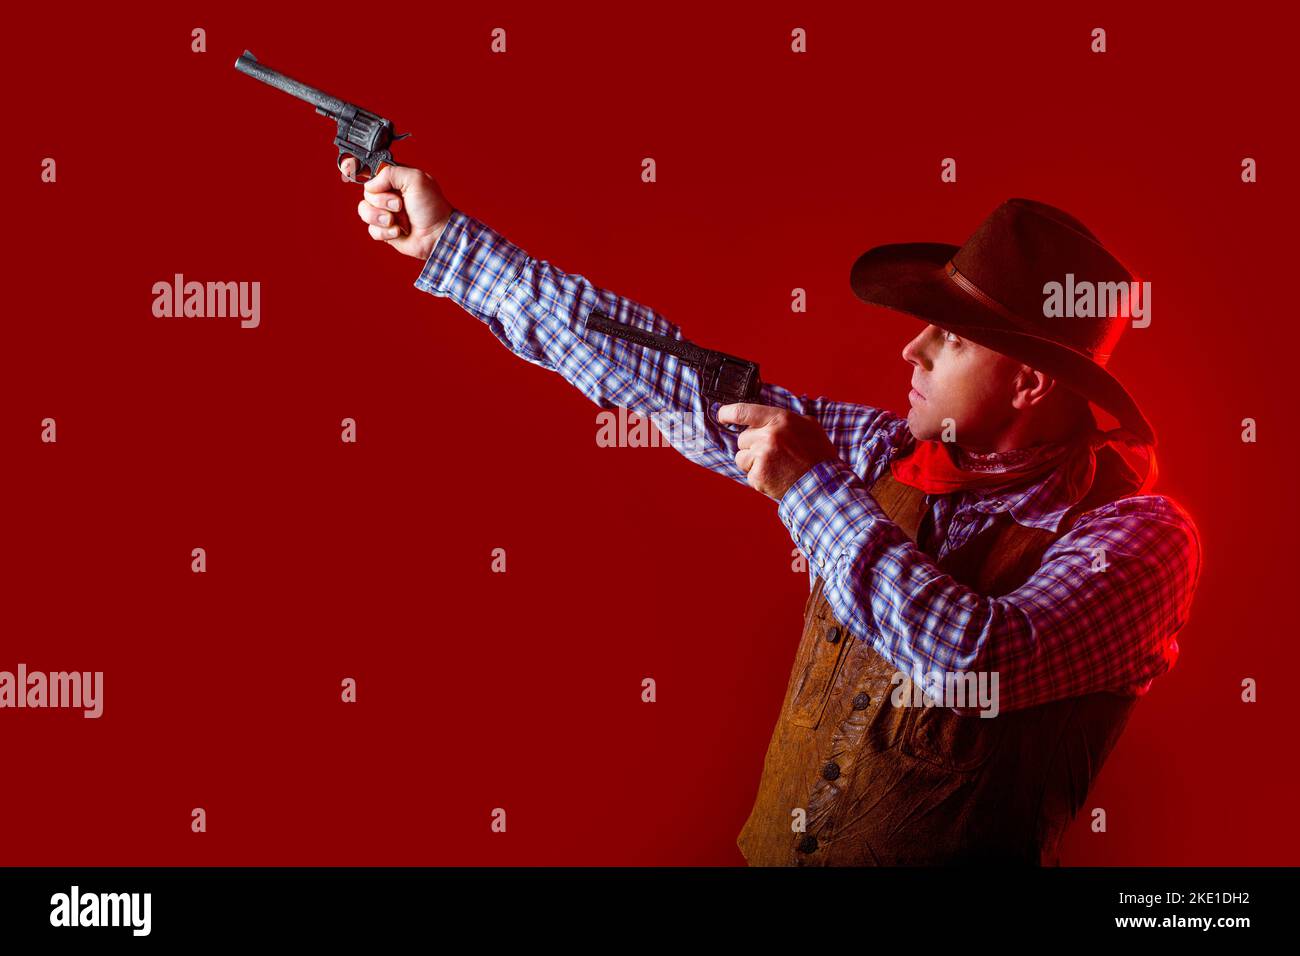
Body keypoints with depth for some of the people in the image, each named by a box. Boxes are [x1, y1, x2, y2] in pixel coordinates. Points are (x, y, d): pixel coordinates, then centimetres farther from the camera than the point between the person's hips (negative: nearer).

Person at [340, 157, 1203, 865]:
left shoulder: (1136, 533, -11)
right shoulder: (888, 457, 3)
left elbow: (978, 663, -26)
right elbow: (677, 380, 5)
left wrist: (813, 487, -19)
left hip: (953, 853, -4)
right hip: (774, 847, 4)